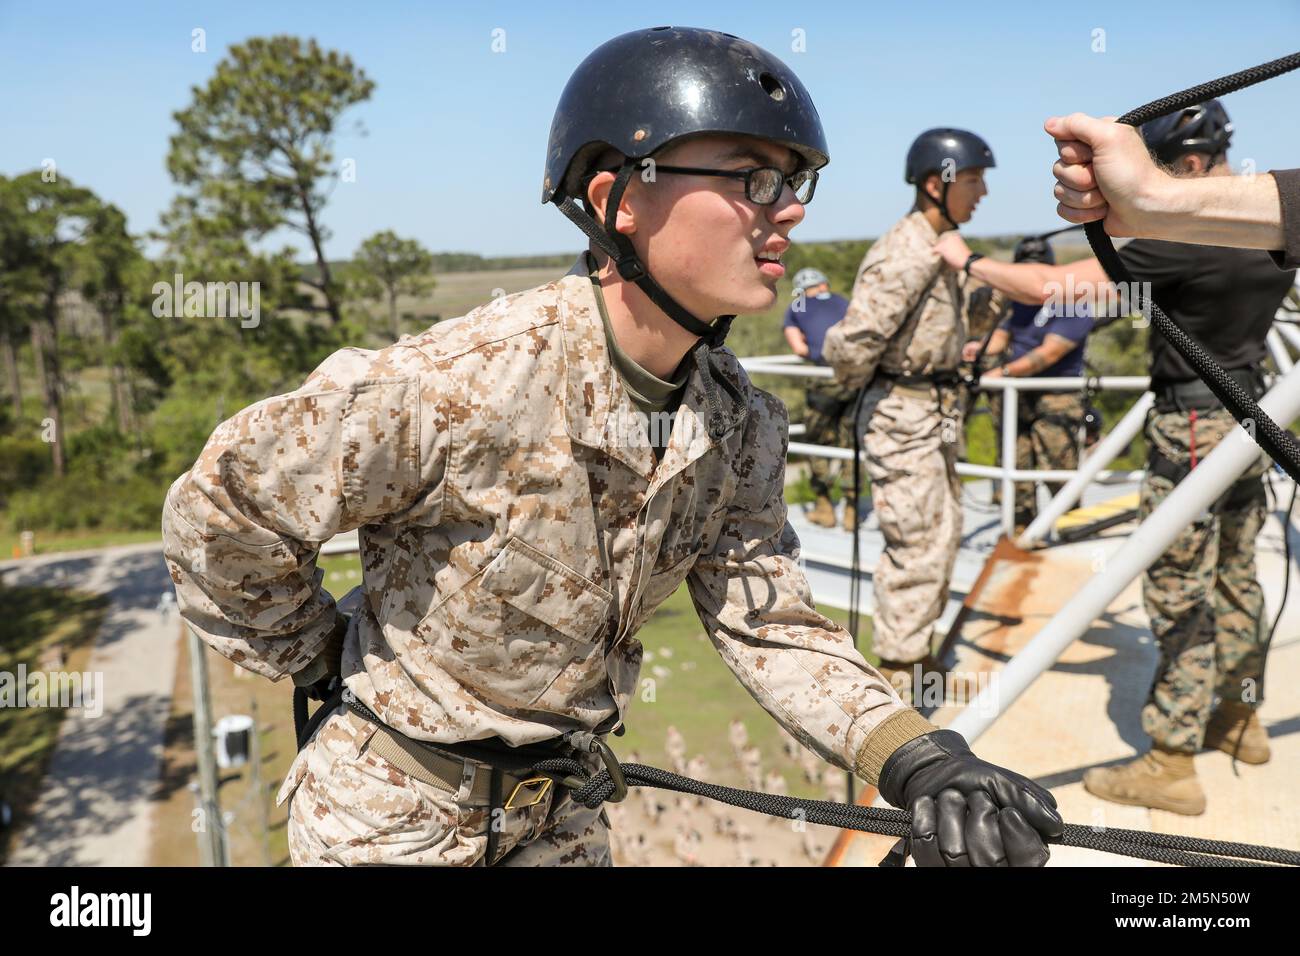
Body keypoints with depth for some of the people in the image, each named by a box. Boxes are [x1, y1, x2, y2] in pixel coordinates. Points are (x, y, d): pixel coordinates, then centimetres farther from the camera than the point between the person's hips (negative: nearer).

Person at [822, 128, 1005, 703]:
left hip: (938, 412, 10)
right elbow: (852, 348, -25)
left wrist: (987, 311, 2)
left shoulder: (947, 249, 10)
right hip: (902, 416, -10)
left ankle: (915, 651, 34)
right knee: (918, 547, -5)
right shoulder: (900, 257, -21)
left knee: (944, 535, 19)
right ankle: (895, 673, 8)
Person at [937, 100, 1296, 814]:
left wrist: (966, 260, -7)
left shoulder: (1187, 238, -21)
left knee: (1179, 593, -3)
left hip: (1194, 427, -9)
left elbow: (1051, 286, -21)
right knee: (1234, 578, 19)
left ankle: (1171, 764, 5)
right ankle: (1240, 719, 34)